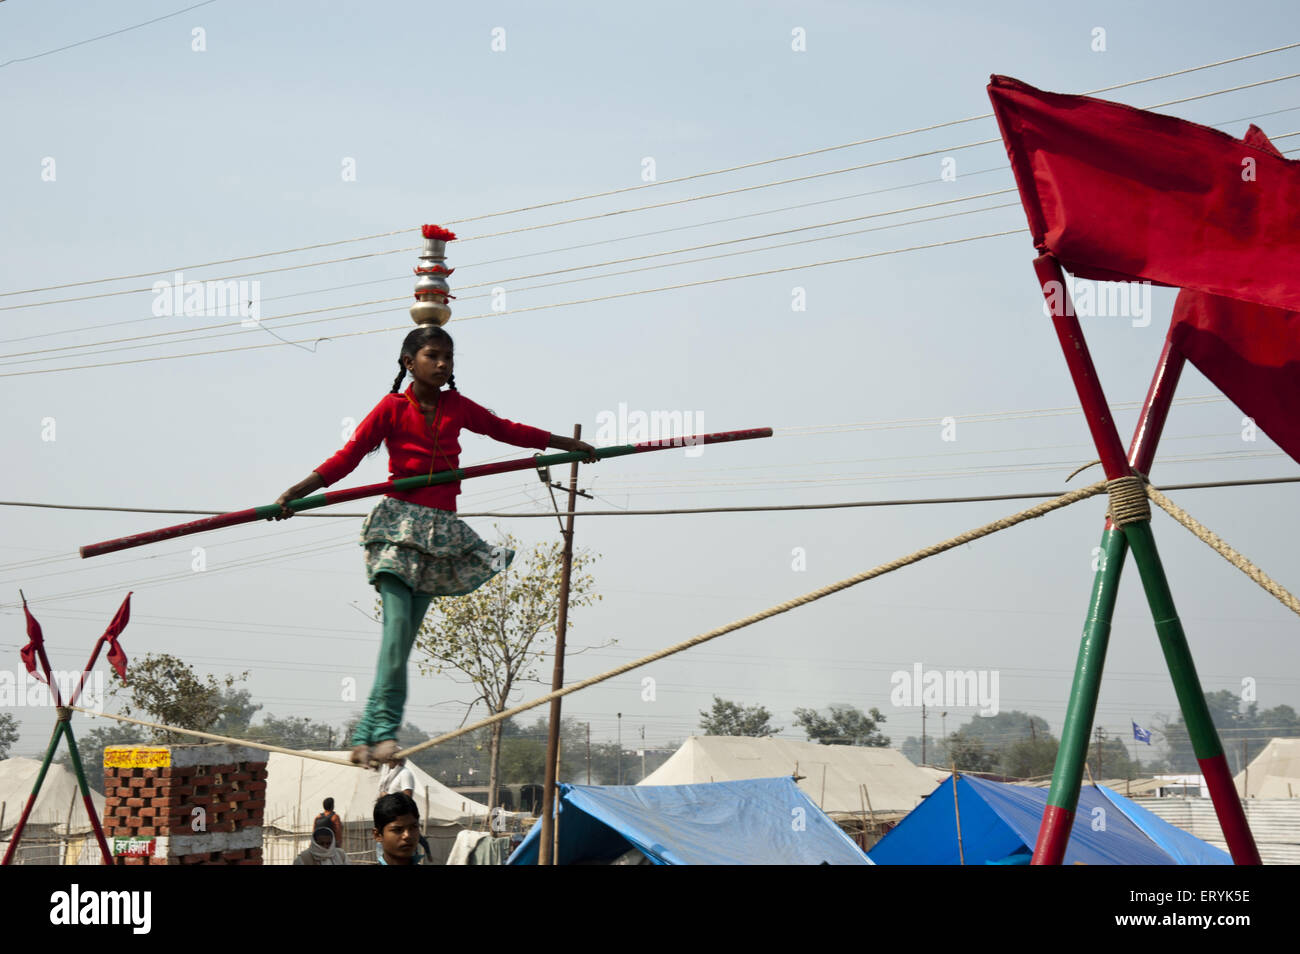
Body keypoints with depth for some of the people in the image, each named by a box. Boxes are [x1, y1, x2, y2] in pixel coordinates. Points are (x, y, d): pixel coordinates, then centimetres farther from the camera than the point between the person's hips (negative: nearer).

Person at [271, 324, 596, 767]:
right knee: (397, 622, -17)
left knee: (407, 631, -2)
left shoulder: (457, 407, 12)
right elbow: (347, 457, -1)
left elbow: (507, 430, 23)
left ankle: (368, 732, -1)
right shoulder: (392, 409, 0)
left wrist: (570, 444, 26)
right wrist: (295, 493, -10)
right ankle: (385, 727, -18)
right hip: (399, 519, -4)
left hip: (442, 530, 4)